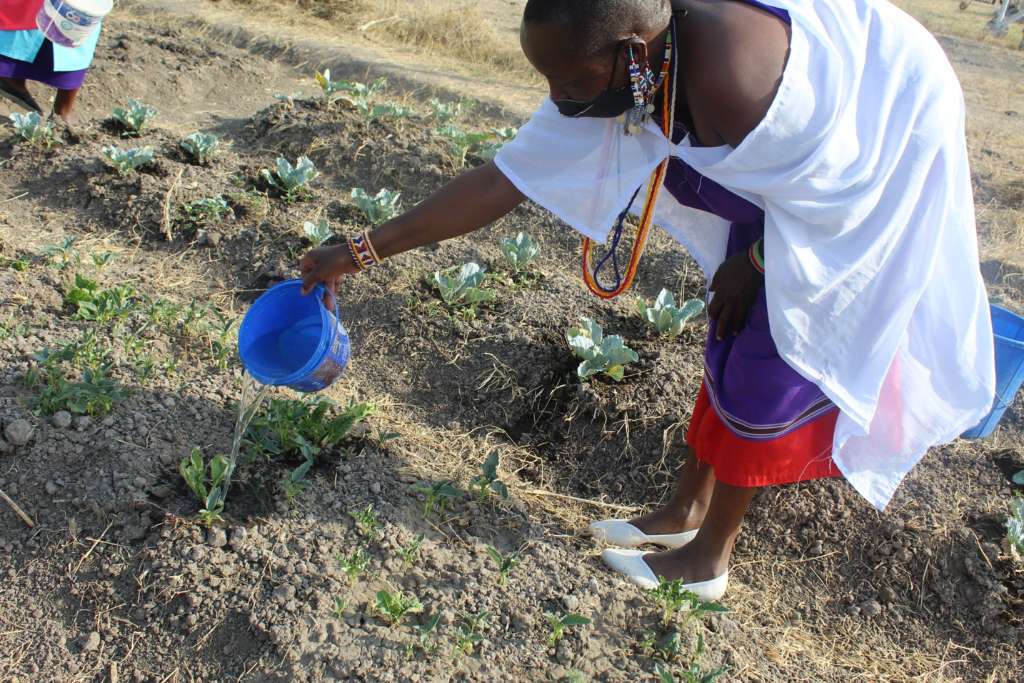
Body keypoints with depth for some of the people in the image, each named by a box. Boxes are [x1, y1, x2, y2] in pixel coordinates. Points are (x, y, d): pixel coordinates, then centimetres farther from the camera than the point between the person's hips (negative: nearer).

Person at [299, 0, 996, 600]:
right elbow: (502, 180, -13)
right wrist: (363, 250, -12)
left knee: (764, 366, -3)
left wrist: (754, 264, -12)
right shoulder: (616, 79, -16)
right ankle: (686, 511, 27)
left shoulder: (727, 82, -40)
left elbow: (836, 191, -24)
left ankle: (709, 558, 13)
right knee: (731, 340, 11)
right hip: (802, 159, 7)